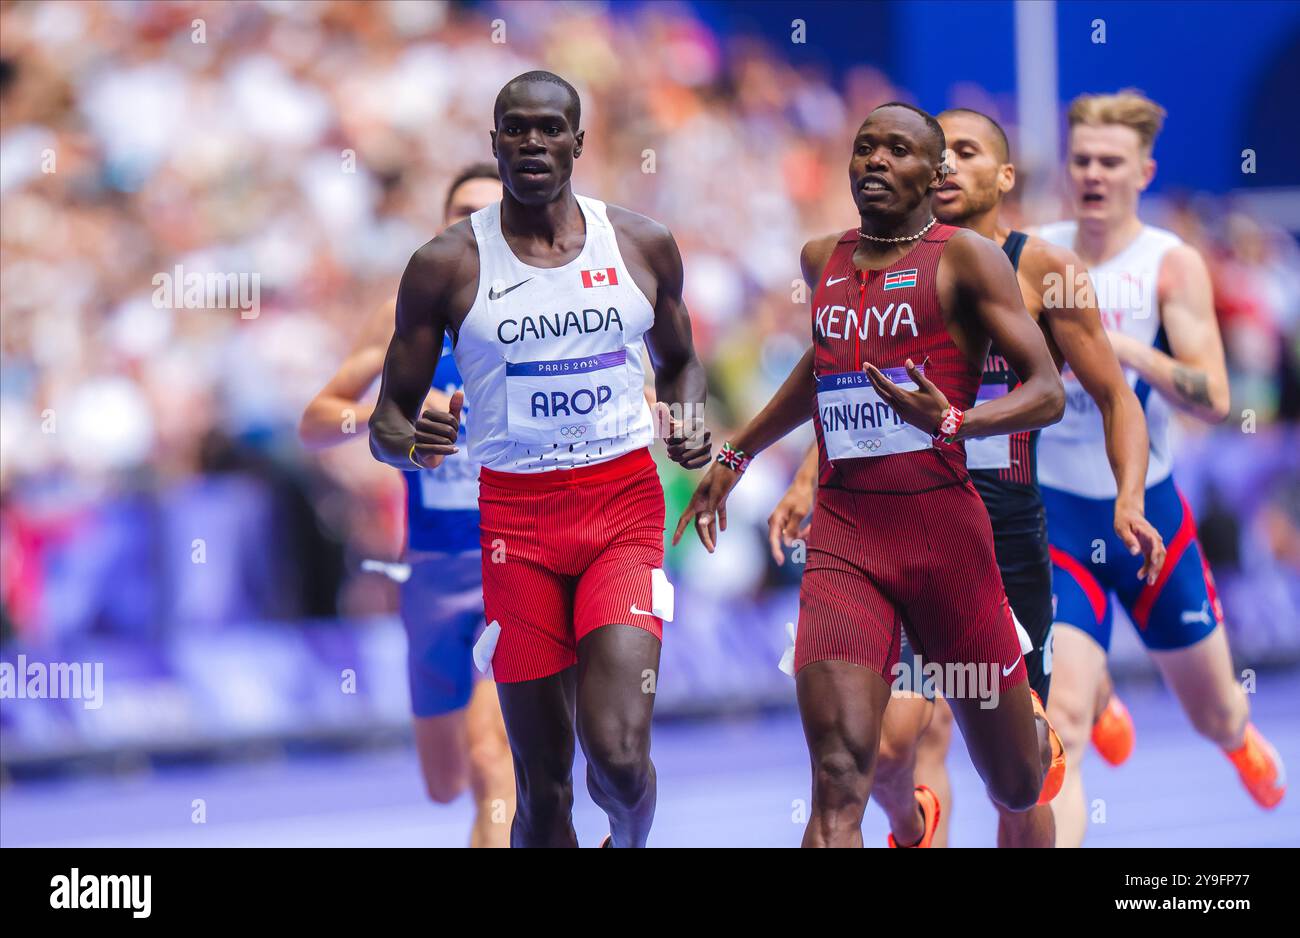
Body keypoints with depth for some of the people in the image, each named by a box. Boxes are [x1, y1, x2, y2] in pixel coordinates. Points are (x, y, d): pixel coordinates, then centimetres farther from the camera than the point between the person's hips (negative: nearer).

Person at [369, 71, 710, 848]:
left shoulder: (643, 245, 5)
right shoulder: (447, 266, -1)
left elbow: (679, 360, 22)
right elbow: (390, 414, 2)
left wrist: (690, 420, 0)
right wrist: (408, 440, -21)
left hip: (624, 504, 0)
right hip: (514, 515, 0)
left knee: (618, 751, -15)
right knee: (543, 785, 0)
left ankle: (631, 842, 19)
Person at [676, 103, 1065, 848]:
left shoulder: (965, 258, -3)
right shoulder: (823, 260, 14)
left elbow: (1048, 392, -10)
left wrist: (952, 422, -27)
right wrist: (737, 455, 38)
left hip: (943, 531, -3)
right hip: (843, 538, 3)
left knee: (1017, 788, 13)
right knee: (838, 787, -18)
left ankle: (1039, 742, 50)